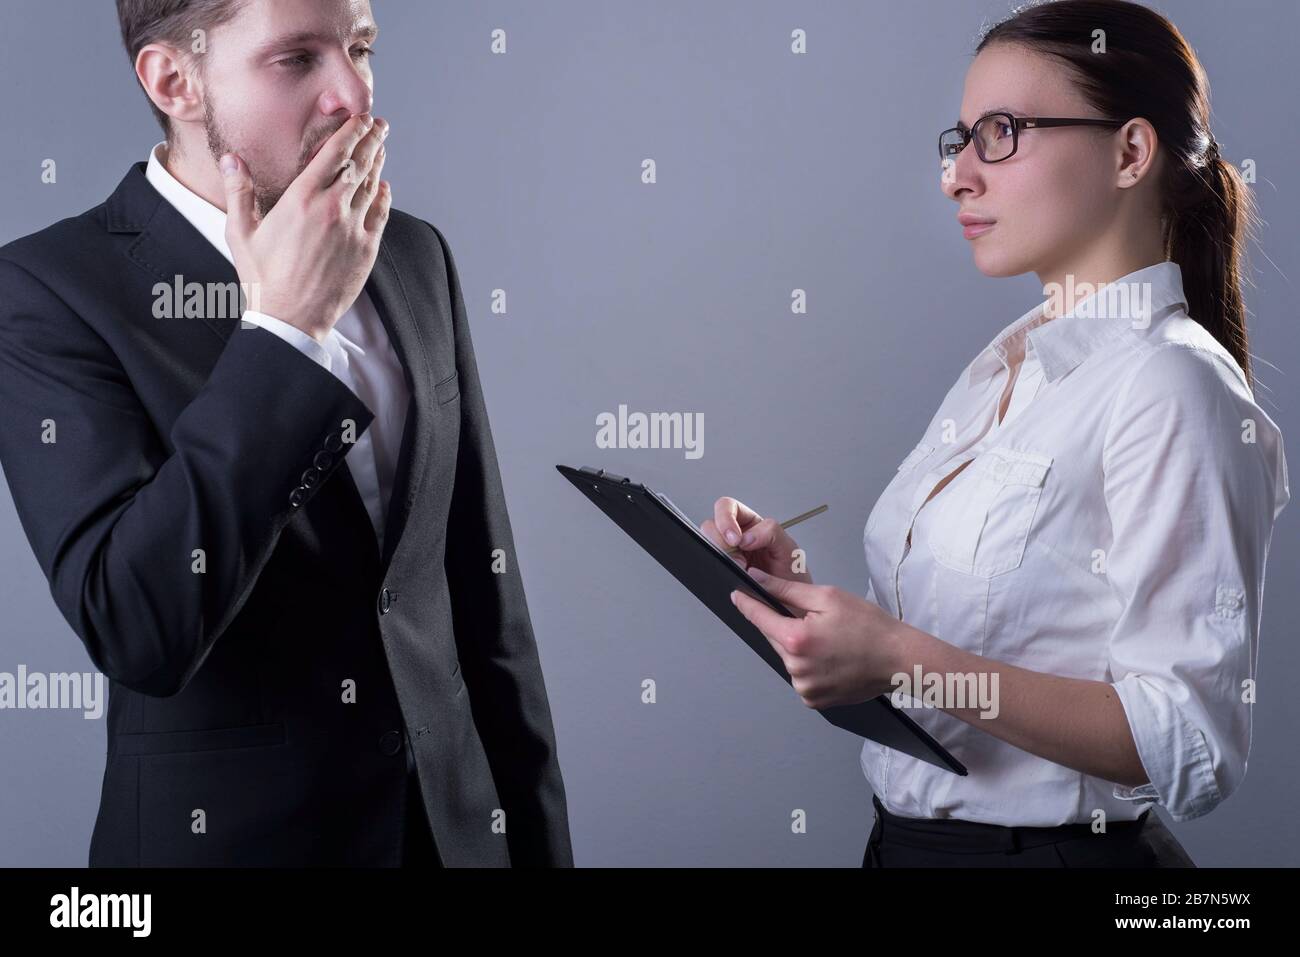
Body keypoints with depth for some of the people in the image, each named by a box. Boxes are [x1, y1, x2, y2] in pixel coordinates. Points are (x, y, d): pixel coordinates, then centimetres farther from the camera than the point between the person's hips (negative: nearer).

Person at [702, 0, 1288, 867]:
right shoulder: (1004, 364, 8)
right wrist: (803, 582, -4)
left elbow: (1193, 748, -23)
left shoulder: (1169, 385, -18)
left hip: (1049, 846, -7)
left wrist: (904, 660, -28)